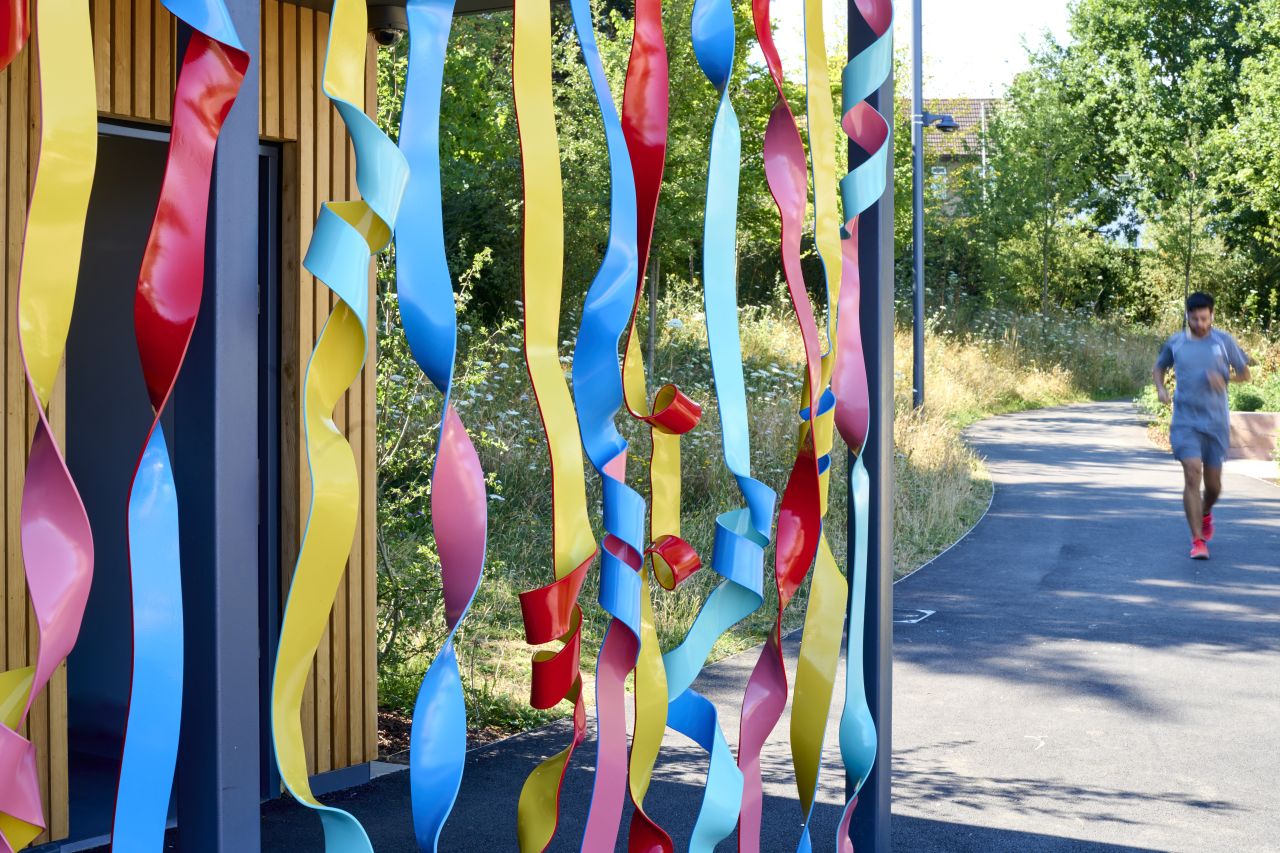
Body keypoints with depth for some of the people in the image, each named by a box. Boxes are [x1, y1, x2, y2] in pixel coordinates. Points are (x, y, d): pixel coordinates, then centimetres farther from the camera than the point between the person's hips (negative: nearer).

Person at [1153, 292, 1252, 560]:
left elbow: (1245, 373, 7)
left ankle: (1206, 513, 43)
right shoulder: (1175, 343, 4)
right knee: (1192, 476, -15)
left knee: (1213, 484, 7)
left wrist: (1224, 378, -13)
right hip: (1185, 422, -1)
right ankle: (1198, 540, -10)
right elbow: (1159, 368, 21)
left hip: (1216, 422, 1)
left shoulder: (1224, 341, 0)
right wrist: (1160, 388, 0)